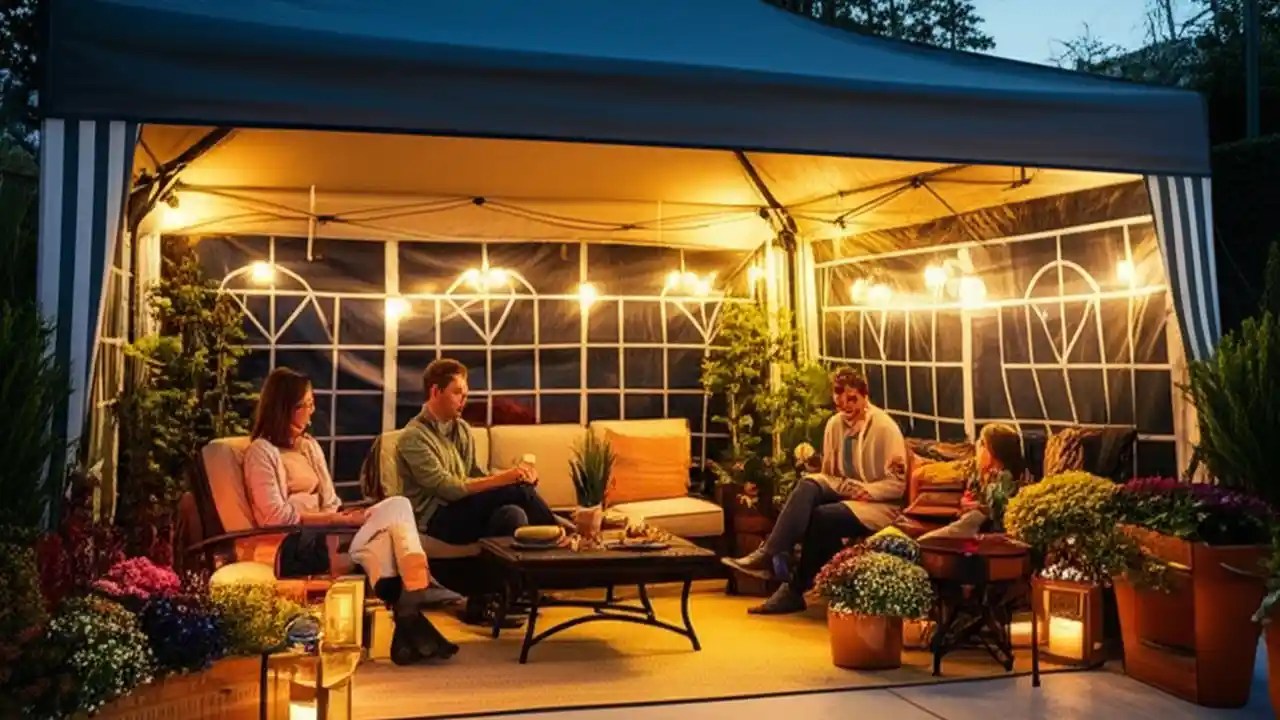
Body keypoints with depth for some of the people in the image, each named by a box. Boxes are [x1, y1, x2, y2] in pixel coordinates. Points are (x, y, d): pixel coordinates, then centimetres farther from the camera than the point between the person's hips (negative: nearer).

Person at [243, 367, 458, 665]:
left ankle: (409, 618, -30)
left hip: (323, 535, 6)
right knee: (397, 507, -26)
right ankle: (410, 614, -24)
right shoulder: (262, 451, -1)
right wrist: (338, 520, -16)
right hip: (292, 547, -6)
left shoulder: (309, 445, 22)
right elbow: (276, 516, -12)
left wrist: (345, 515, -8)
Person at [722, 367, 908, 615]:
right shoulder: (835, 424, 4)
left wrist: (865, 491, -24)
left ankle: (794, 589, -19)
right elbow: (828, 473, 10)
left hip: (878, 503, -5)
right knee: (808, 485, -28)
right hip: (845, 492, 5)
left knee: (821, 517, -31)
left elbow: (897, 484, -11)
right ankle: (769, 555, -39)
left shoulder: (885, 428, -12)